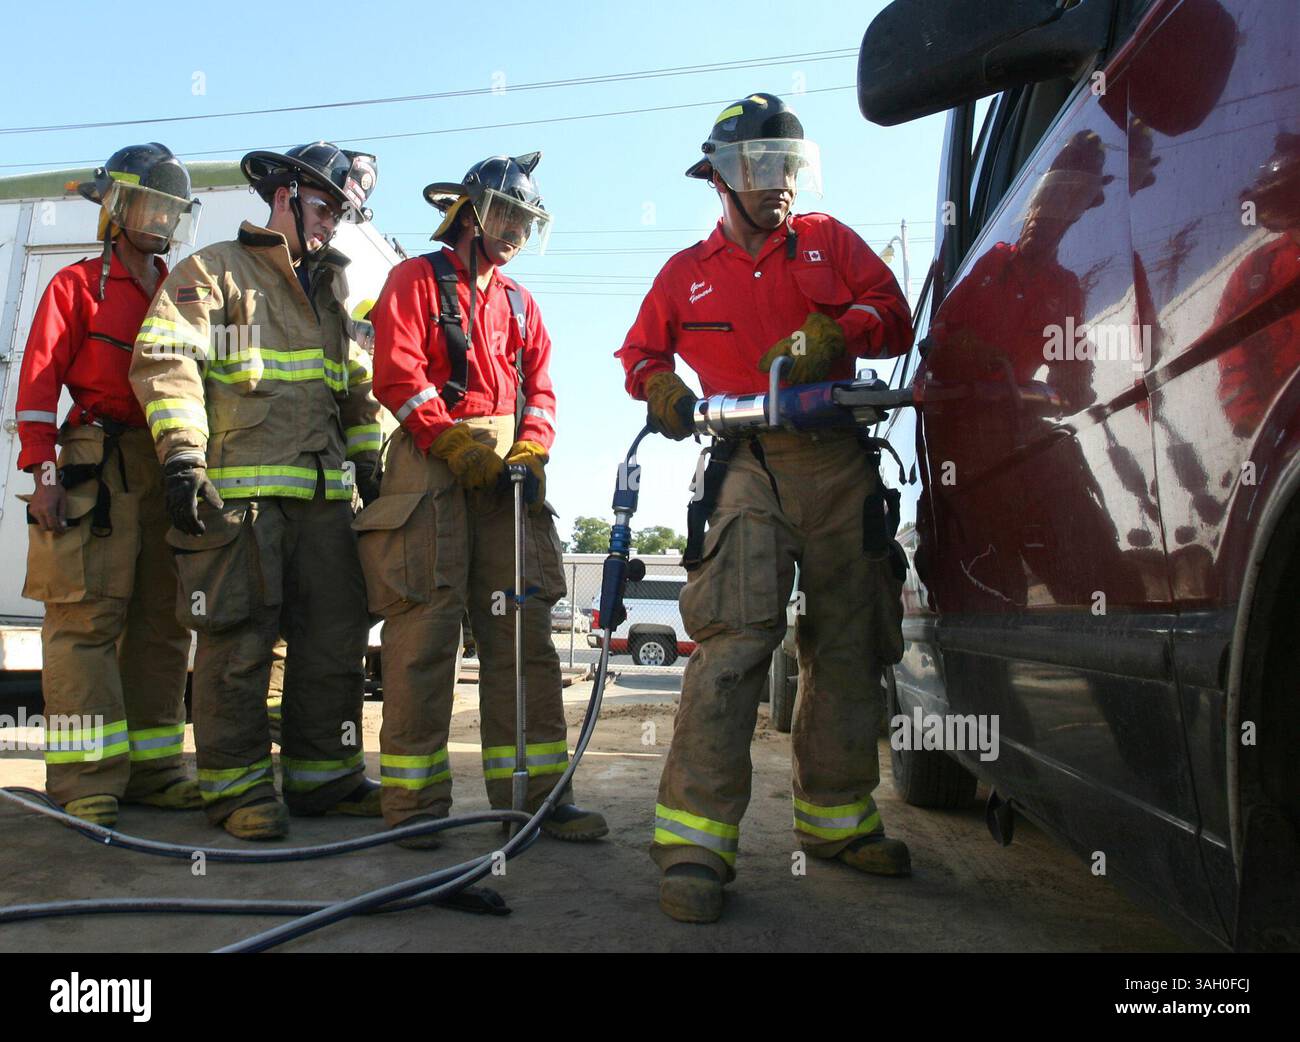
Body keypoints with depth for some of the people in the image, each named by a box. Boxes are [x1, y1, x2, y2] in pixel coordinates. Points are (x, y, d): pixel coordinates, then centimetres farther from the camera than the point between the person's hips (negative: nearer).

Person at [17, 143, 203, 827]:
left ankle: (153, 769, 13)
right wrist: (43, 474, -11)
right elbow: (39, 380, -1)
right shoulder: (77, 286, 7)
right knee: (88, 617, -8)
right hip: (100, 466, -5)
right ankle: (87, 781, -3)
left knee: (163, 622, 5)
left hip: (175, 469, 5)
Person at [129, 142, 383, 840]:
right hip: (239, 493, -6)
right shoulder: (213, 272, 5)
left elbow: (357, 384, 28)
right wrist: (182, 455, -15)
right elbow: (166, 363, -6)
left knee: (335, 638, 6)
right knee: (239, 642, -5)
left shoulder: (330, 292, 26)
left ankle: (322, 775, 17)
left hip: (325, 494, 6)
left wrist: (367, 460, 18)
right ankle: (238, 786, 6)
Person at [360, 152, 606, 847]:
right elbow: (399, 374, -4)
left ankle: (533, 789, 6)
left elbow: (540, 389, 18)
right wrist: (456, 443, -14)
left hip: (508, 473, 5)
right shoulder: (416, 280, 9)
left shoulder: (519, 304, 26)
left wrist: (531, 448, -2)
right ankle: (414, 798, 0)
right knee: (424, 630, -7)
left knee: (524, 632, 1)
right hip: (431, 467, -5)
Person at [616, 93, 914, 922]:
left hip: (840, 465, 3)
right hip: (748, 468, -2)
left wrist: (831, 333, -10)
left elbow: (894, 318, 10)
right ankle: (695, 839, -16)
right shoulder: (687, 273, 17)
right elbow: (641, 351, 23)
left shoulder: (829, 242, 18)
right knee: (734, 643, -19)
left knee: (847, 647, 6)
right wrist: (661, 389, 0)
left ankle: (837, 818, 21)